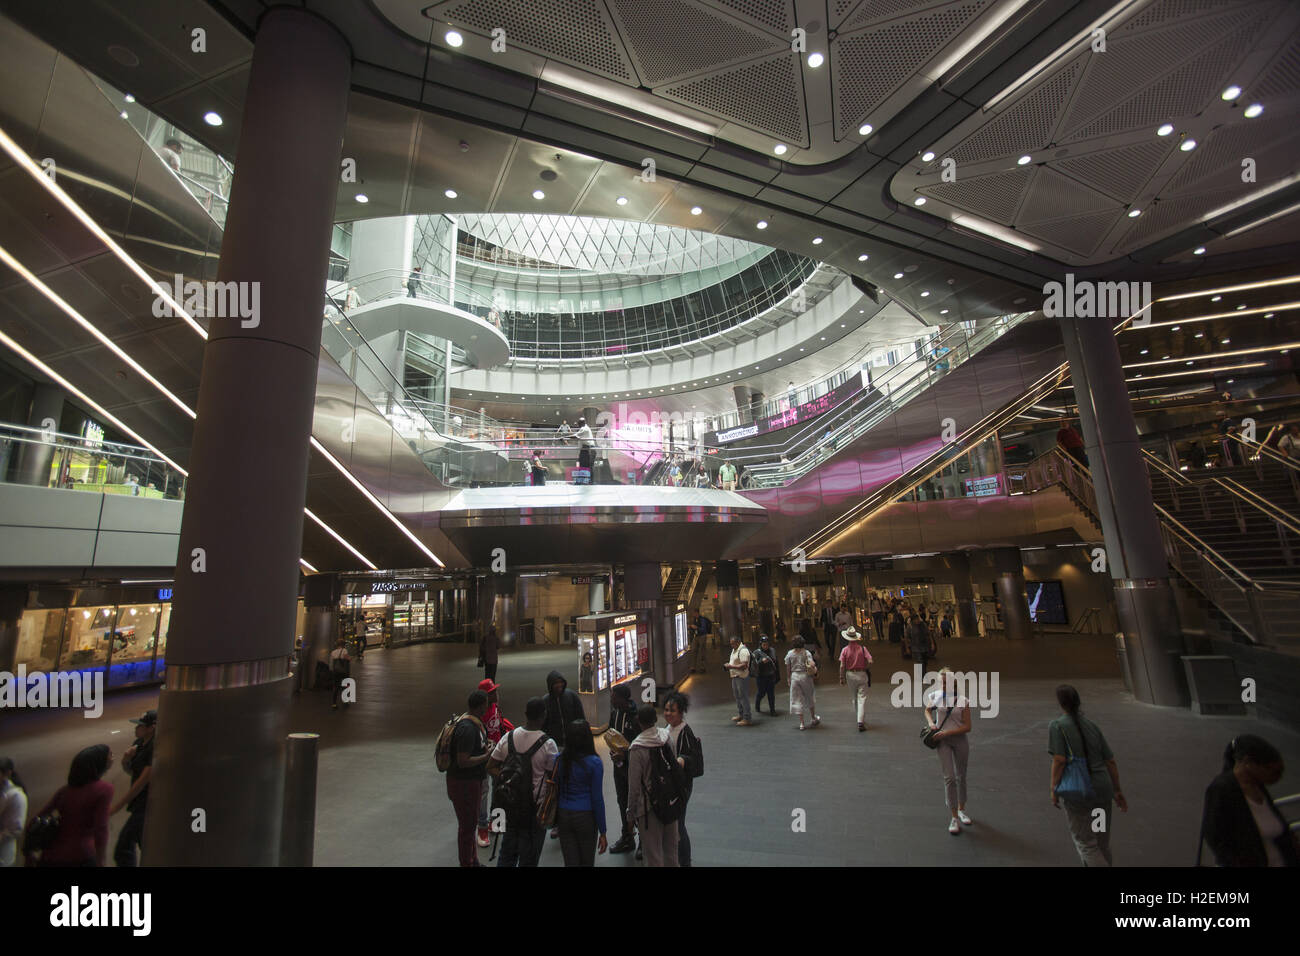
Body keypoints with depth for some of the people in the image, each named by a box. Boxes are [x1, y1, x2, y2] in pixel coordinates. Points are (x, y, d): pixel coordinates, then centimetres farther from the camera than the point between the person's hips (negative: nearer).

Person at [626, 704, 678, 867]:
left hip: (649, 806, -5)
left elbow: (634, 785, -16)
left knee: (653, 853, 11)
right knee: (671, 848, 22)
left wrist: (631, 812, -4)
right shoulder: (667, 737, -7)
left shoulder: (637, 749, -22)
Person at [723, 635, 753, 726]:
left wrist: (731, 666, -23)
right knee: (737, 697, 19)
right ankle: (741, 715, 33)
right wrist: (728, 666, 7)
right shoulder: (734, 649, 13)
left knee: (743, 697, -4)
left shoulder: (743, 650, -19)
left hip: (741, 677, -10)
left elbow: (744, 666, -26)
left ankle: (747, 719, 3)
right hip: (735, 676, 10)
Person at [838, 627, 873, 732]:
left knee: (855, 697, 19)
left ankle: (859, 717, 33)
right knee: (862, 698, 0)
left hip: (850, 675, 1)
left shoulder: (845, 650, -7)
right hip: (862, 675, -1)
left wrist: (841, 678, 1)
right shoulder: (862, 648, -8)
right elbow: (870, 661, -15)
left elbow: (842, 666, -9)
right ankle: (861, 721, -6)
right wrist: (867, 669, 5)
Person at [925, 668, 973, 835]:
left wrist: (947, 732, -17)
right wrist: (931, 722, -5)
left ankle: (961, 810, 37)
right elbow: (927, 710, 14)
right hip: (943, 741, 0)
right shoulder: (935, 696, -5)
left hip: (960, 740, 0)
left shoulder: (963, 701, -11)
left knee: (961, 777, 15)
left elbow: (967, 727, -9)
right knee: (949, 778, -5)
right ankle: (954, 818, 3)